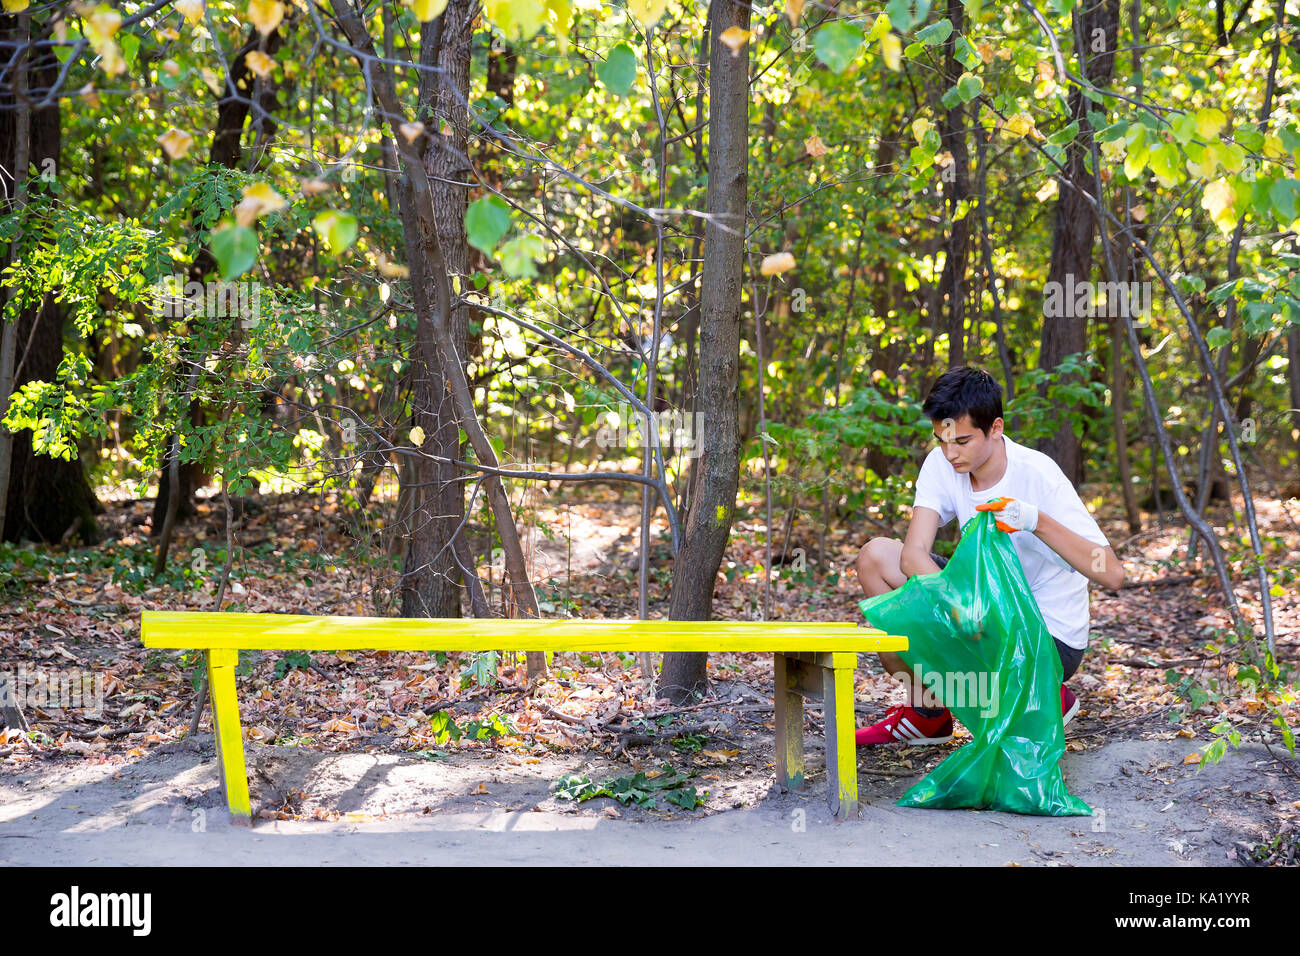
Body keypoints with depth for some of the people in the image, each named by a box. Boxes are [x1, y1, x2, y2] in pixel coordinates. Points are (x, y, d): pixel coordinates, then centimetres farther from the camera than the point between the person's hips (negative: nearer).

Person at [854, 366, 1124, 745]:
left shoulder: (1037, 475, -24)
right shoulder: (942, 464, -8)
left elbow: (1112, 575, -29)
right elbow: (913, 554, -18)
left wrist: (1038, 521, -41)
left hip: (1052, 637, -6)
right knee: (875, 556, -9)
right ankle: (926, 713, 3)